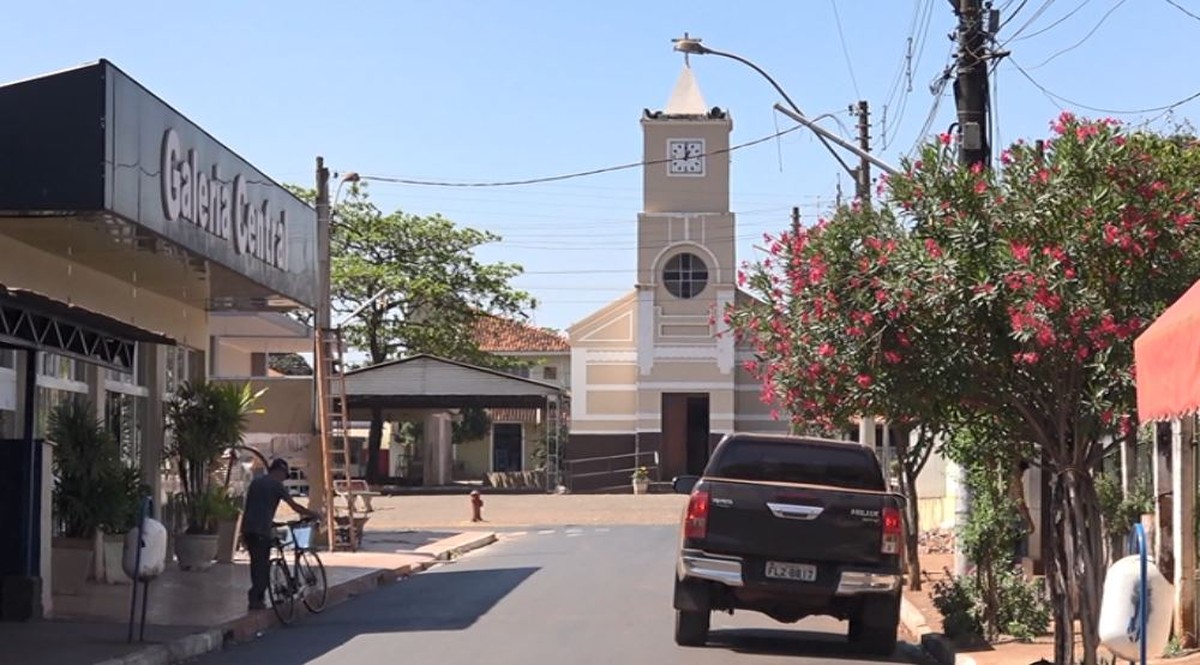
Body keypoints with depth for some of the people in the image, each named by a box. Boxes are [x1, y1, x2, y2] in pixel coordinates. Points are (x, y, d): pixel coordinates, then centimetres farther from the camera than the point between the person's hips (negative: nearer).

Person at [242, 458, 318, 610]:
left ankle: (258, 595, 21)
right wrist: (312, 515, 4)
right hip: (262, 529, -7)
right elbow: (294, 506, -6)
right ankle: (255, 599, -7)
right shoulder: (276, 485, -3)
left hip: (248, 527, 7)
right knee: (262, 564, -1)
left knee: (256, 562, 16)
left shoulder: (255, 482, 17)